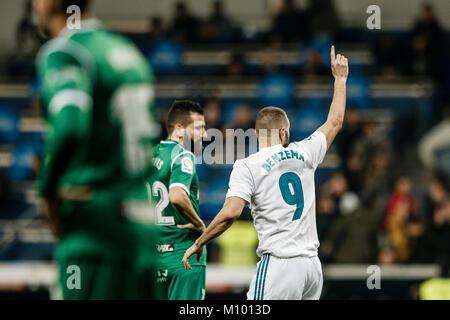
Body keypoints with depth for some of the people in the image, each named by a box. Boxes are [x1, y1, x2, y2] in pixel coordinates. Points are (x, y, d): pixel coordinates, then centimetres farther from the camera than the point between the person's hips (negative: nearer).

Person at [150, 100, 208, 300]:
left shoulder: (150, 155, 12)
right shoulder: (183, 156, -12)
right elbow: (177, 197, -28)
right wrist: (199, 224, -14)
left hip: (153, 253, 8)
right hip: (183, 252, -8)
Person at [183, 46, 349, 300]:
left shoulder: (247, 167, -3)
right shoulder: (303, 154, 11)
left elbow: (231, 212, -15)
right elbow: (335, 122, 28)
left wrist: (198, 244, -3)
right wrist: (340, 79, 41)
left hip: (279, 264, -6)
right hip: (312, 264, 6)